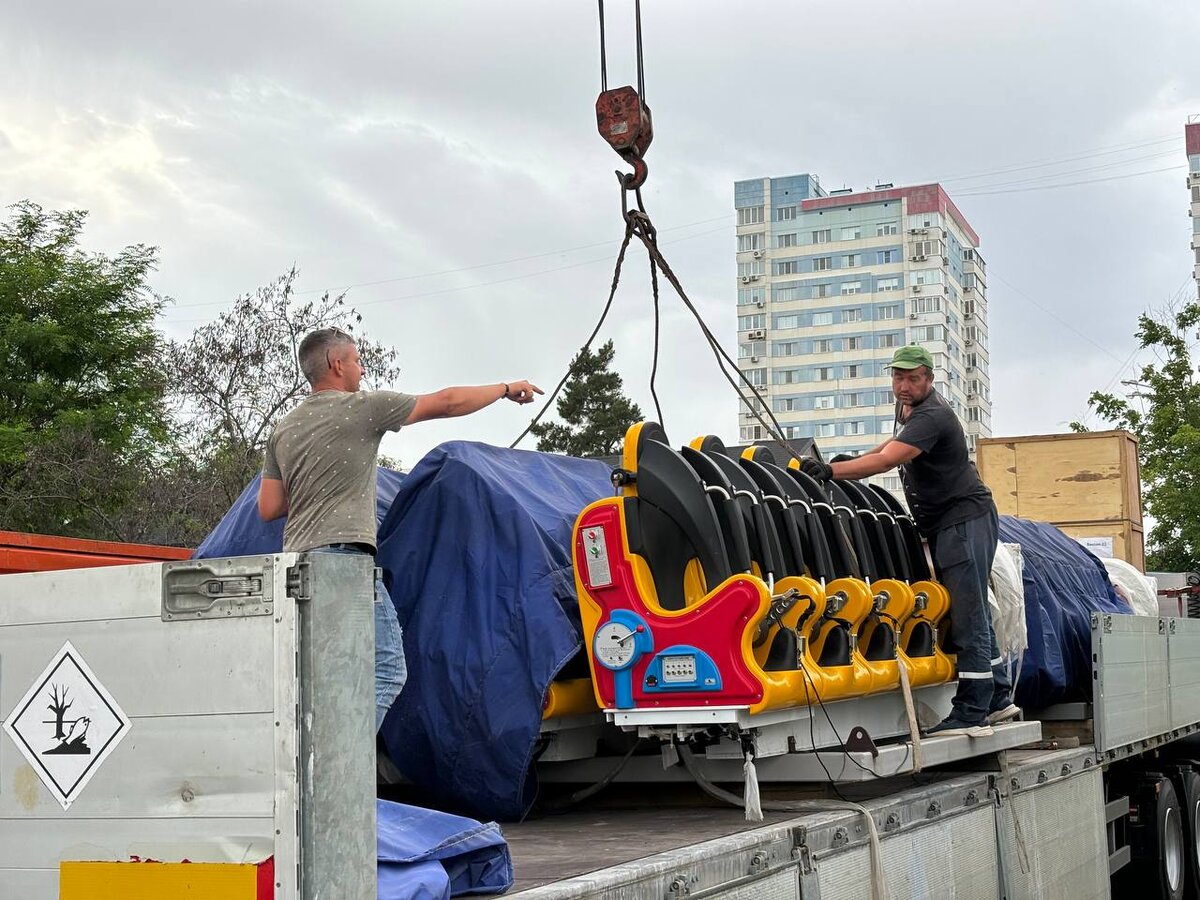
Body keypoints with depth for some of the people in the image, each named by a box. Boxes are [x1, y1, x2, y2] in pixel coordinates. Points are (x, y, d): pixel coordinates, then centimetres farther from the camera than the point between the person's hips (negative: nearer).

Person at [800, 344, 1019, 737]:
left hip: (965, 519, -10)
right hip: (944, 524, 10)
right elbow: (899, 441, 33)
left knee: (967, 614, -11)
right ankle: (998, 697, 22)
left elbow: (887, 460, -34)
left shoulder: (932, 416, -21)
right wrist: (857, 458, 17)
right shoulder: (907, 407, 11)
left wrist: (832, 470, -41)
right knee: (970, 612, 14)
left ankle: (971, 713, -11)